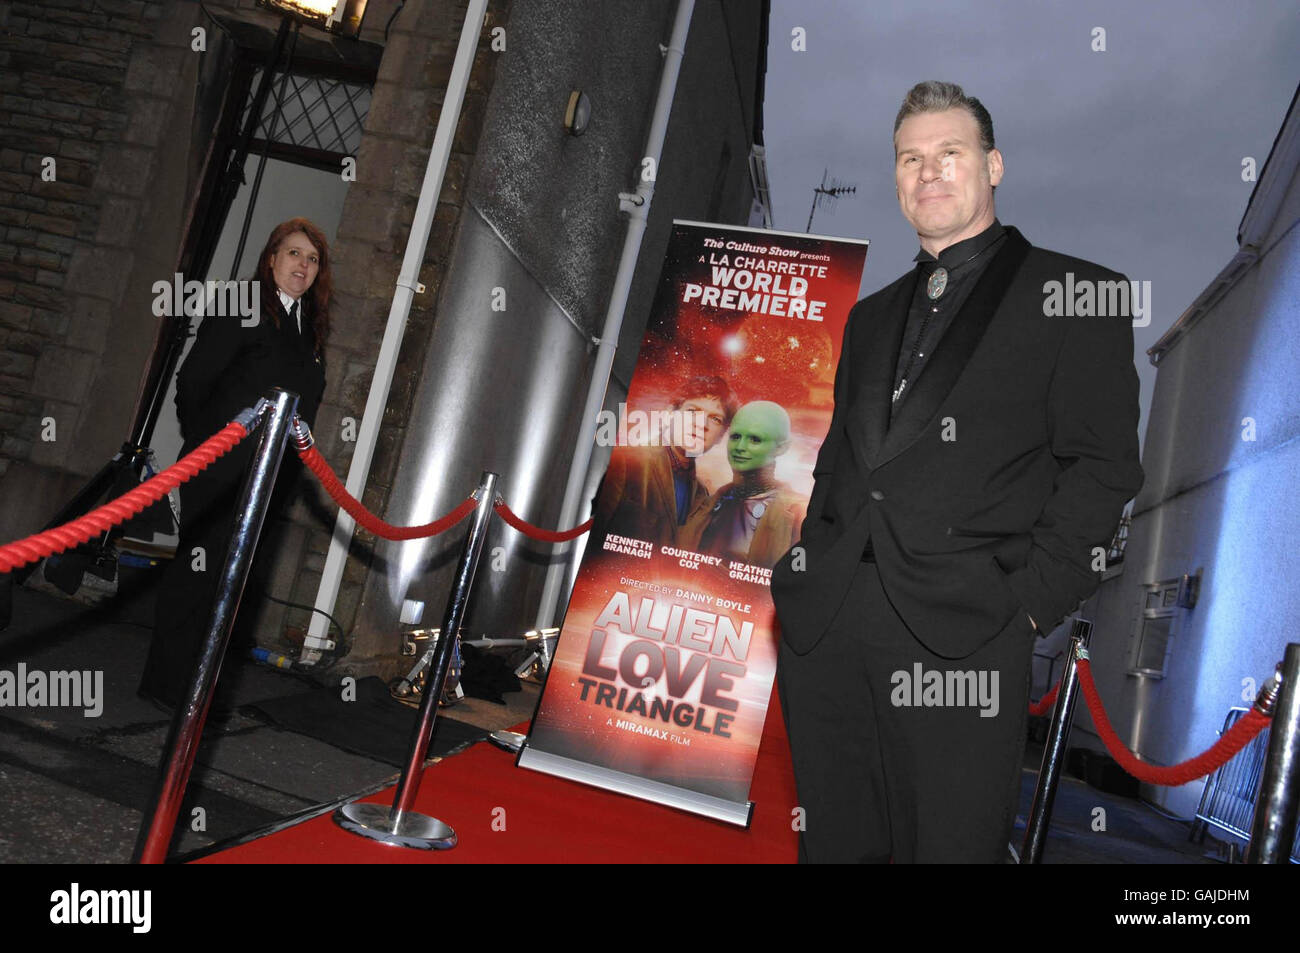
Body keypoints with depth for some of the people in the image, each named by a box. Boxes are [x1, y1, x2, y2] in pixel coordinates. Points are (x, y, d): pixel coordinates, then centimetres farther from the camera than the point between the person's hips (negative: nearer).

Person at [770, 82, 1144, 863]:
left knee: (953, 844, 4)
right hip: (823, 623, 5)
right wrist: (809, 572, 9)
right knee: (835, 843, 14)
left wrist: (1032, 603, -10)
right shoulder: (873, 314, 22)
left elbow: (1103, 466, -2)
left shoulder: (1072, 294, 4)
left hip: (962, 632, -5)